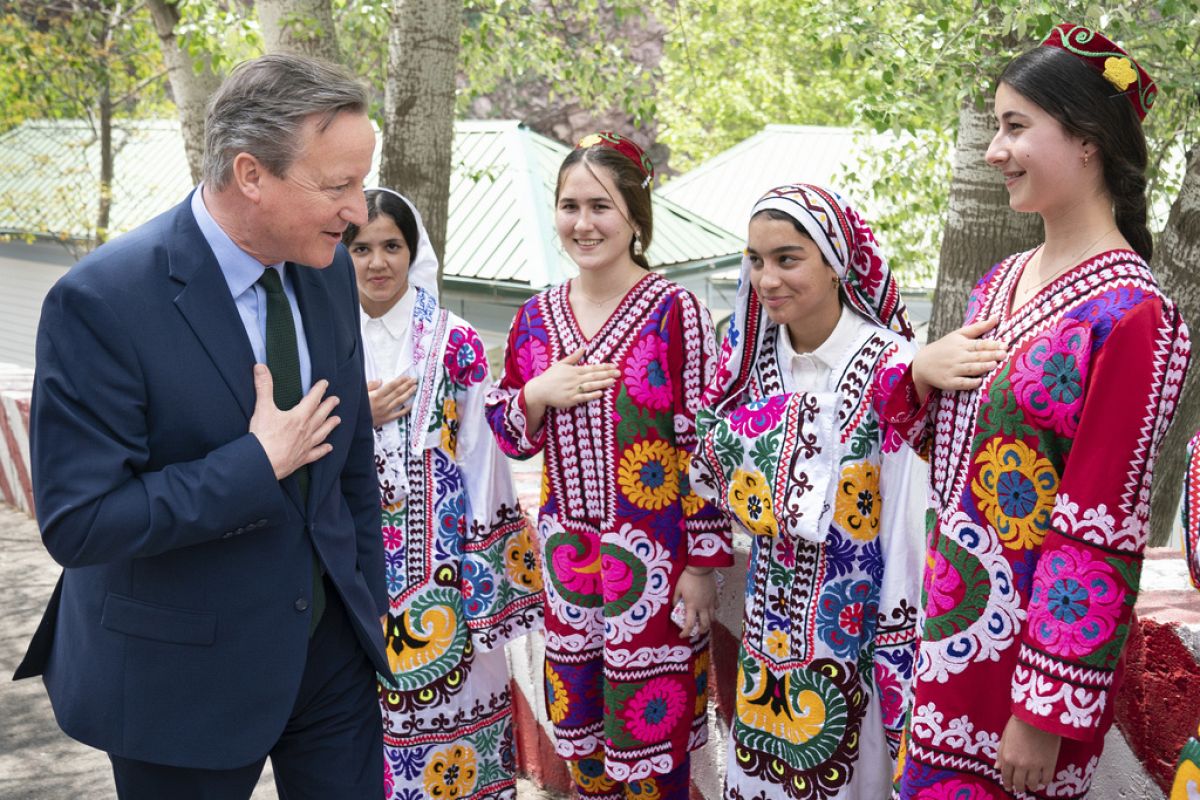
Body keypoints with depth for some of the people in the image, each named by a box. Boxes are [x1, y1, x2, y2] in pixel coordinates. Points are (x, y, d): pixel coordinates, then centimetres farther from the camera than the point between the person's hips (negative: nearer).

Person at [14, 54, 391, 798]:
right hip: (182, 676, -5)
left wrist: (369, 604, 11)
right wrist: (259, 464, -23)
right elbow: (77, 522, -23)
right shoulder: (102, 301, -21)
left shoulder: (328, 270, -2)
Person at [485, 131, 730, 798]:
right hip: (568, 560, 5)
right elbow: (510, 436, 12)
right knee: (580, 730, 17)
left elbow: (705, 445, -9)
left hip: (654, 563, -5)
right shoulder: (537, 316, 5)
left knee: (651, 733, 6)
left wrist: (701, 565, -10)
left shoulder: (676, 311, -10)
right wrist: (536, 395, -9)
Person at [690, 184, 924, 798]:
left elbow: (909, 523, -17)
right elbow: (718, 477, 12)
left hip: (851, 624, -5)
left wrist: (900, 667, -16)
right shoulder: (754, 356, 0)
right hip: (769, 614, 5)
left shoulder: (888, 368, -18)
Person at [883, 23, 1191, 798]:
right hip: (949, 618, 7)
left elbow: (1100, 536, -19)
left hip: (1032, 641, -7)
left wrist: (1046, 710, -17)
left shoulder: (1130, 316, -18)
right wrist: (920, 374, -7)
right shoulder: (1001, 282, 5)